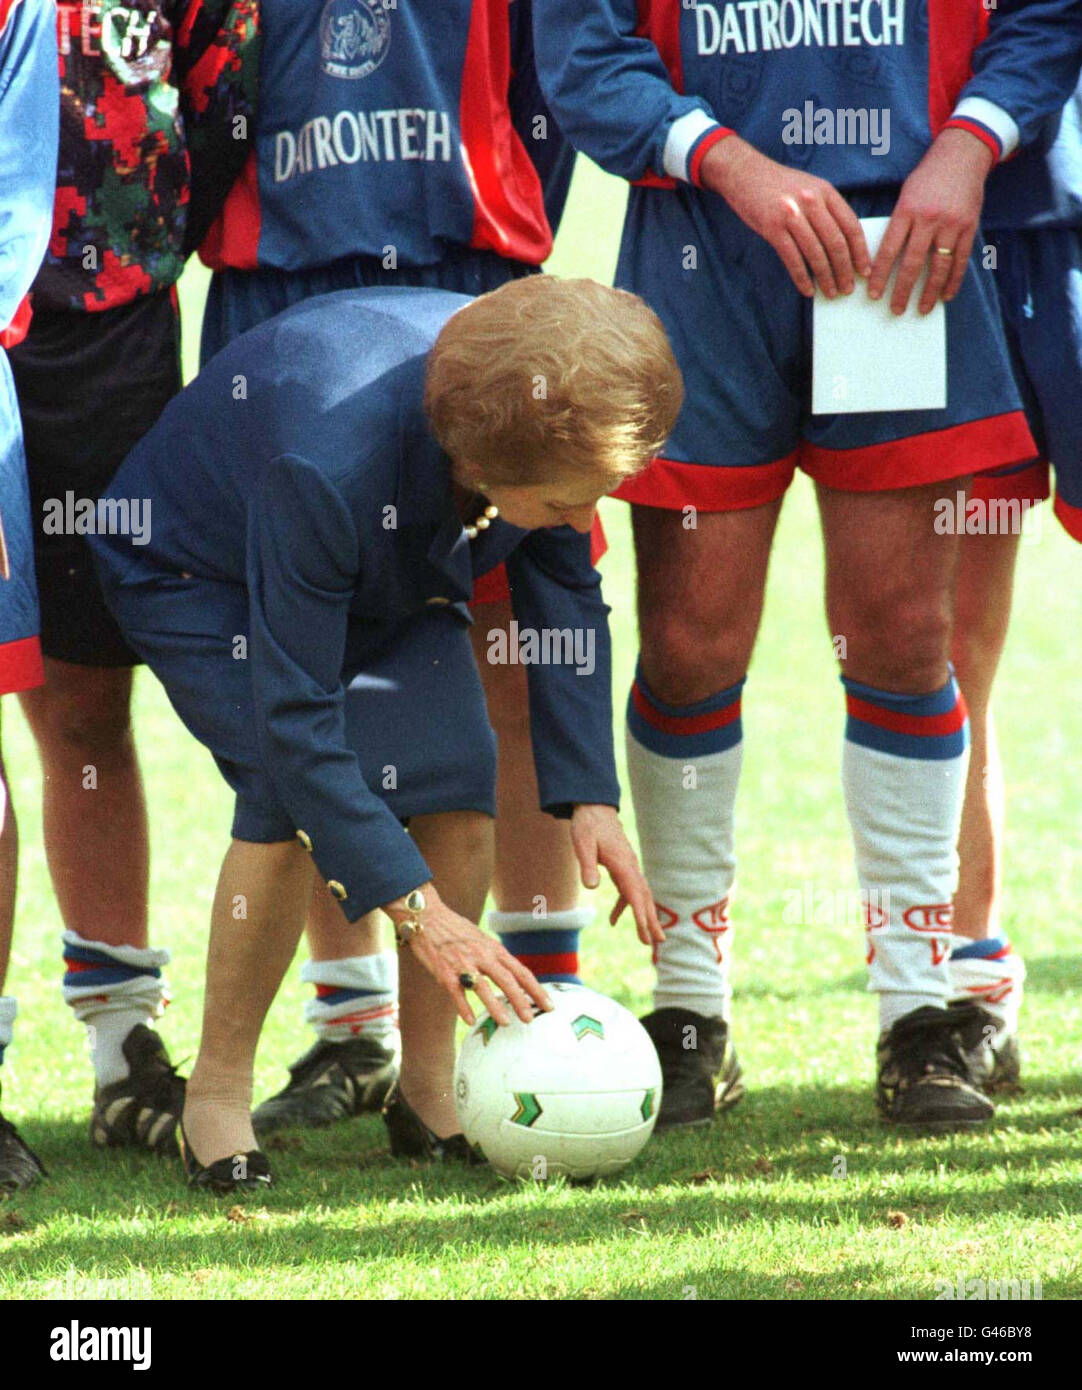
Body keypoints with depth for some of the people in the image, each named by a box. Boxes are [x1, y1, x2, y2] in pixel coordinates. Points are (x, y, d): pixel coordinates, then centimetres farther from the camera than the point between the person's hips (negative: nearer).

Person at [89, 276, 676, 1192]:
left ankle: (431, 1092, -3)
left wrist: (591, 796, -15)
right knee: (294, 794, -27)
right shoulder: (327, 464, -45)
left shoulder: (553, 423, -28)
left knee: (454, 773, -17)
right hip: (197, 569, -5)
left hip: (395, 582, 5)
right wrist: (418, 912, -40)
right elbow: (294, 719, -40)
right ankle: (217, 1094, -11)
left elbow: (566, 592, -7)